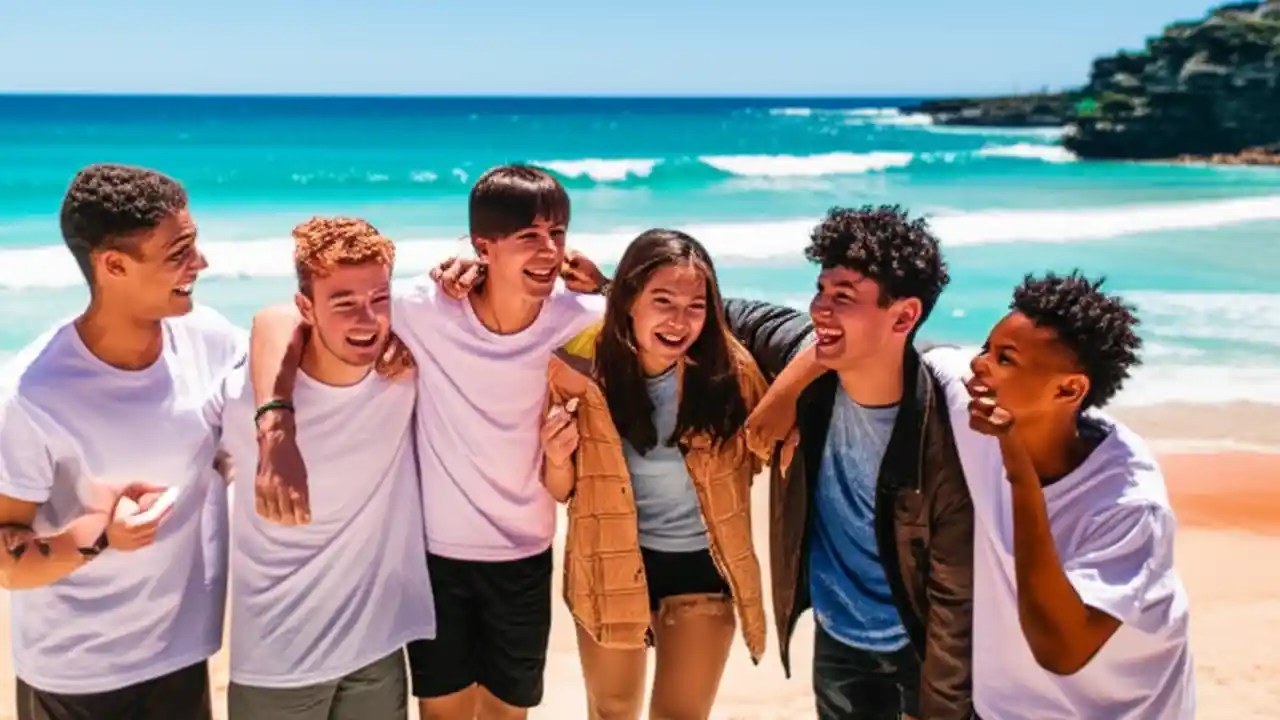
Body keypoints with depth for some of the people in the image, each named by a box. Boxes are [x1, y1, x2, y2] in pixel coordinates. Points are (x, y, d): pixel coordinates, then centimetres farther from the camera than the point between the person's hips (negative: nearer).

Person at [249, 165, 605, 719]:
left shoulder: (574, 316, -14)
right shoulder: (429, 311, -21)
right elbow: (279, 318, -22)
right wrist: (276, 431, -38)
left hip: (525, 555, 2)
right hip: (436, 550, -1)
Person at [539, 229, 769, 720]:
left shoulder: (730, 370, -17)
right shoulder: (580, 370, -16)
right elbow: (562, 493, -4)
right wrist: (558, 458, -25)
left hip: (701, 563, 0)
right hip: (613, 563, 1)